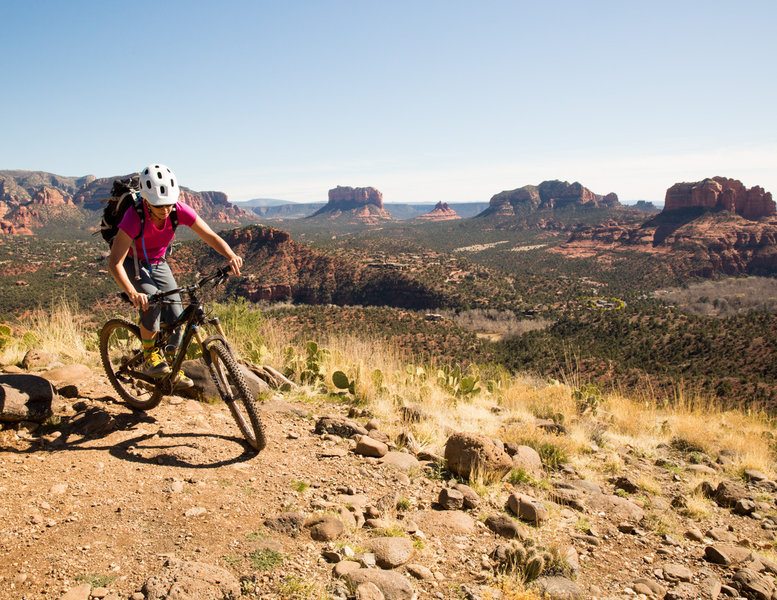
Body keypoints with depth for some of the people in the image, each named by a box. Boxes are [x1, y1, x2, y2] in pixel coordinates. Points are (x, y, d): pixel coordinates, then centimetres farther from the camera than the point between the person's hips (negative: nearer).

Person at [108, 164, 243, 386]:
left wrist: (231, 256, -44)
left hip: (158, 264, 4)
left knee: (175, 312, -10)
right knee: (151, 299, -32)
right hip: (131, 263, -3)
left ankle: (173, 366, 10)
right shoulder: (134, 217, -35)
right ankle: (149, 355, -10)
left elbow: (211, 236, -23)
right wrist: (132, 293, -54)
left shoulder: (179, 211, -25)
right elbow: (114, 263, -38)